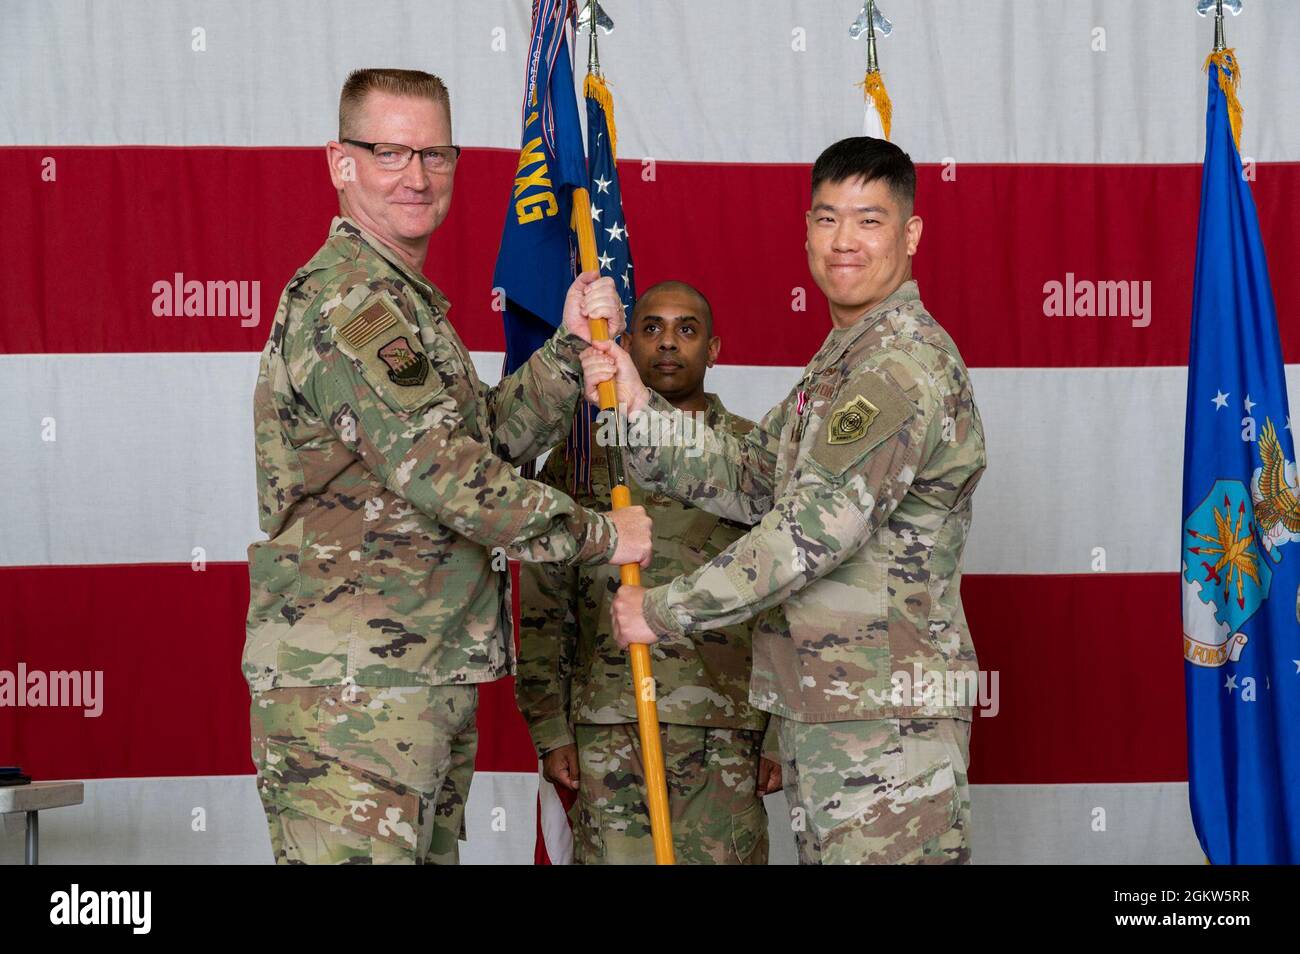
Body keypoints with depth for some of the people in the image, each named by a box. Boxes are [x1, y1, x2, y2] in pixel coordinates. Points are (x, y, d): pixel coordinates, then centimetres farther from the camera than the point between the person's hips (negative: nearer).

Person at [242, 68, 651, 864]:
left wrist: (572, 347, 4)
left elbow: (494, 438, 17)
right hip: (347, 689, -10)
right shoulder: (345, 299, -13)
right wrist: (599, 535, -9)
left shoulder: (407, 301, 22)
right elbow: (446, 475, -19)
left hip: (430, 682, 10)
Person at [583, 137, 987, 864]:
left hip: (888, 722, -10)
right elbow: (748, 479, 15)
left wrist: (665, 611, -16)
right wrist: (638, 408, 2)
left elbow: (813, 529, -23)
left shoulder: (905, 368, -17)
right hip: (822, 709, 10)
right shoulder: (843, 359, 19)